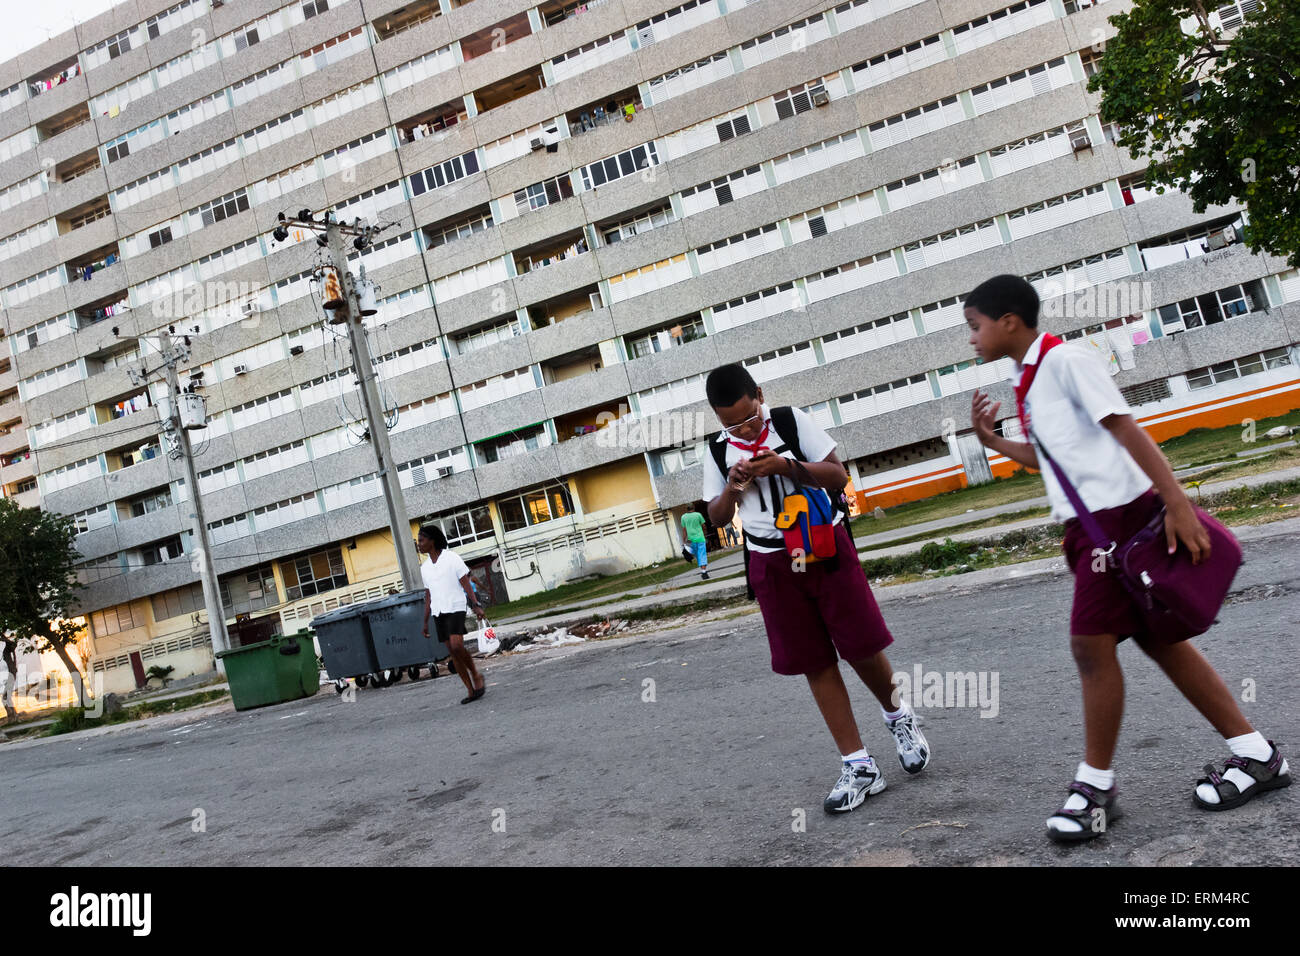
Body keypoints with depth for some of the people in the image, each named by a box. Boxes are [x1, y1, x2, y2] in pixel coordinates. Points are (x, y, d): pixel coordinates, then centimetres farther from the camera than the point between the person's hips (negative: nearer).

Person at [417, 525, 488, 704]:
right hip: (438, 612, 6)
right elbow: (428, 596, 17)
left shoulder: (451, 558, -3)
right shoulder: (424, 568, 14)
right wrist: (426, 622, 14)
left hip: (455, 608, -6)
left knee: (456, 646, -22)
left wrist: (476, 606, -14)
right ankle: (471, 690, 8)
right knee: (452, 651, 3)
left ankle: (476, 675, 0)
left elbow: (466, 583, -5)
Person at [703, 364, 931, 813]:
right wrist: (733, 486, -11)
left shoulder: (793, 422, -4)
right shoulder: (718, 451, 2)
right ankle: (858, 766, 11)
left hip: (825, 545, -2)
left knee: (862, 648, -1)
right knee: (815, 663, 3)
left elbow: (839, 475, -6)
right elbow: (717, 516, 10)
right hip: (771, 565, 2)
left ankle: (897, 714, 31)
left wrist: (788, 466, -21)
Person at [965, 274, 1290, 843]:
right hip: (1089, 523, 9)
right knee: (1155, 638, 11)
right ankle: (1254, 753, 21)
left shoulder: (1064, 360, -12)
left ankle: (1096, 785, 4)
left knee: (1090, 641, -9)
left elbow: (1125, 428, -17)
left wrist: (1177, 502, -22)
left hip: (1120, 514, -9)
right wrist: (993, 441, 15)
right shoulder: (1028, 383, 15)